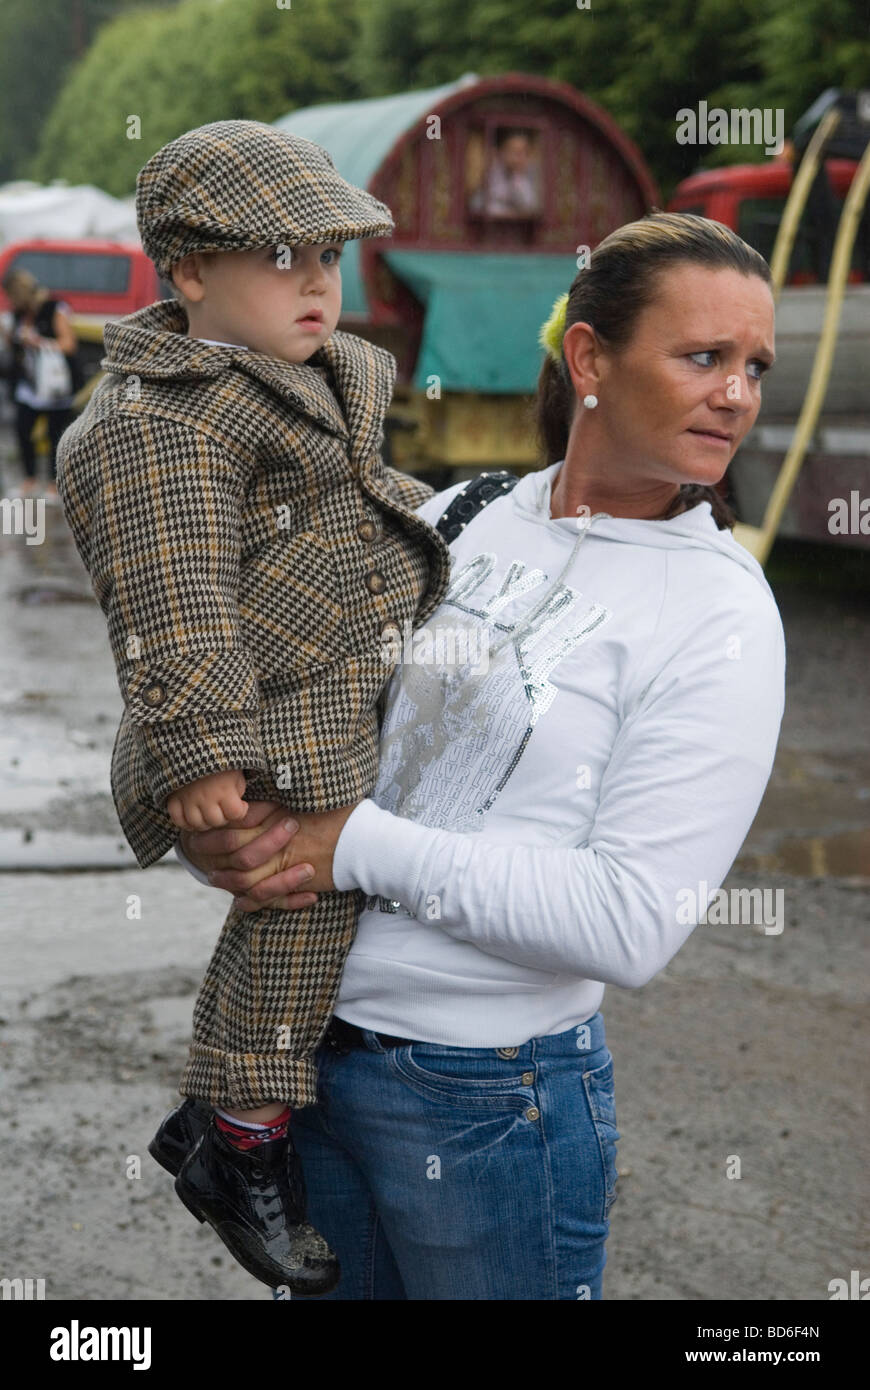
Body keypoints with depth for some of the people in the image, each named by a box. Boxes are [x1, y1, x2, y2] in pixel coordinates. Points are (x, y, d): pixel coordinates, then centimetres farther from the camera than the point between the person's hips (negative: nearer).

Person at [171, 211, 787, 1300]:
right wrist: (211, 832, -11)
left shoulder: (718, 614, -13)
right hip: (309, 1051, 5)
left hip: (493, 1098, -5)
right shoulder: (458, 521, 3)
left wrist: (364, 846, -20)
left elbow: (631, 923, -20)